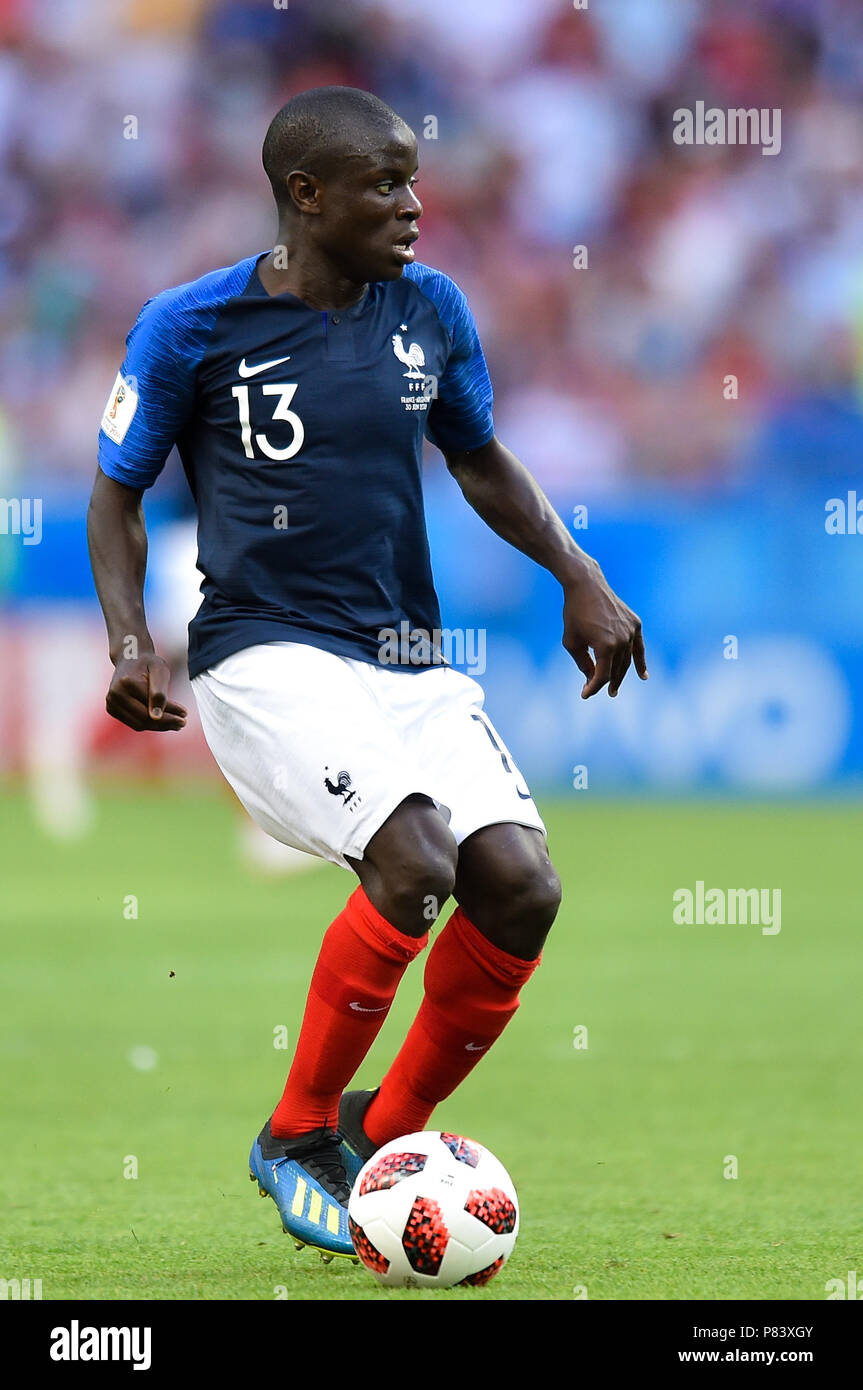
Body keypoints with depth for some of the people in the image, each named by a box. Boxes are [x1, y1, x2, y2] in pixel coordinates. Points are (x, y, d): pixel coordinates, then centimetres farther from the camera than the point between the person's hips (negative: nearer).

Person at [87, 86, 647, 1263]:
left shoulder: (429, 311, 7)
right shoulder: (194, 326, -6)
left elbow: (481, 460, 22)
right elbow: (118, 493, 4)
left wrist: (579, 578, 10)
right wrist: (128, 639, -11)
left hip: (408, 660, 5)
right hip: (265, 657, -5)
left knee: (521, 887, -15)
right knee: (413, 864, -28)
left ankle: (384, 1134, 7)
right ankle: (297, 1135, -7)